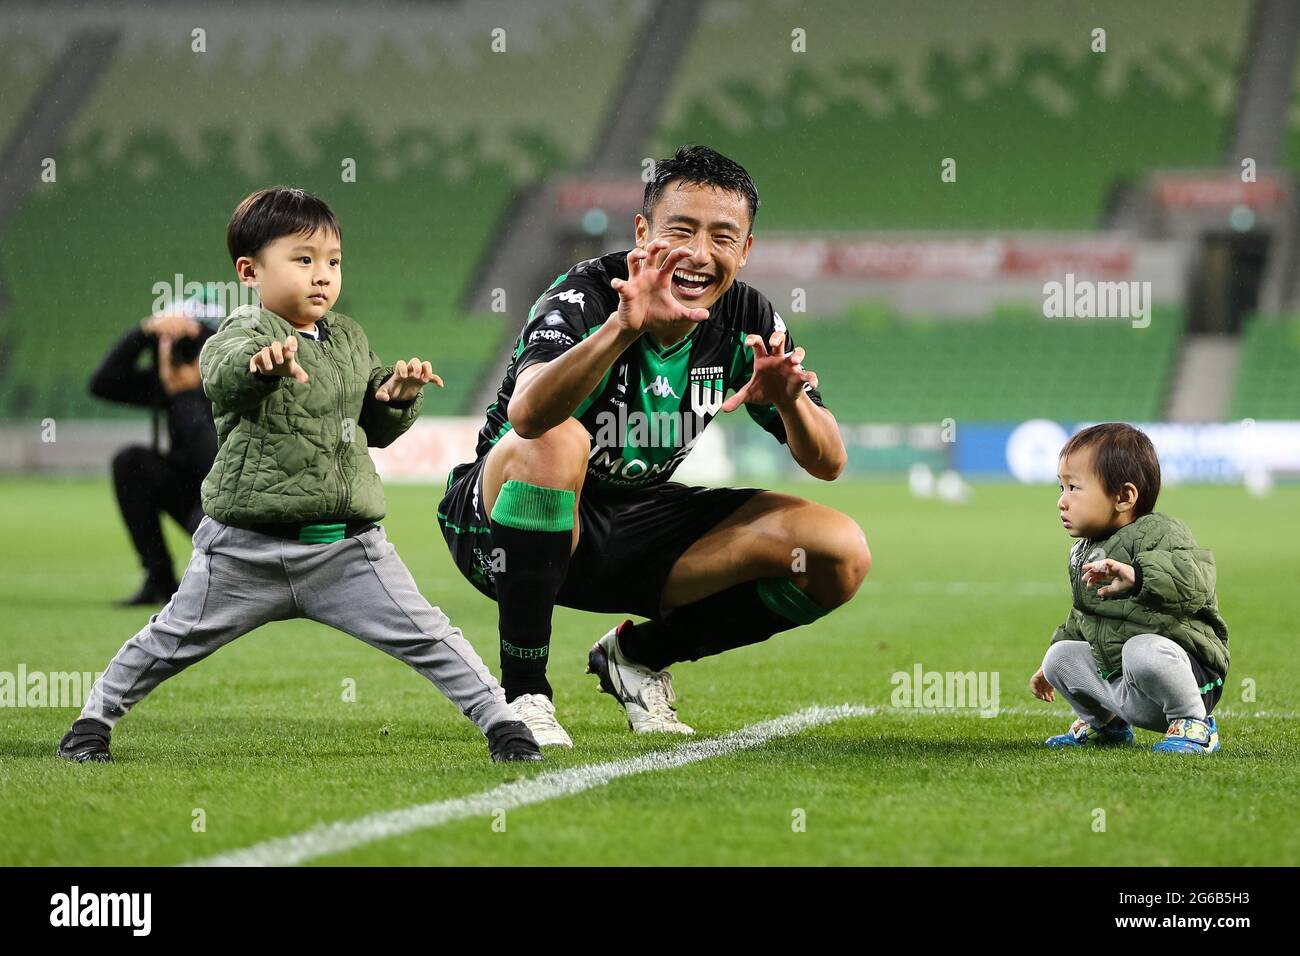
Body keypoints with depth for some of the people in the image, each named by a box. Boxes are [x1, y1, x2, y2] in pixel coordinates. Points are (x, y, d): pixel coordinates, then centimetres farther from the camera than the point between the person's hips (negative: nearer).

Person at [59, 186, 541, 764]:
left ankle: (499, 721, 7)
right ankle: (96, 717, 28)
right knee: (174, 640, 9)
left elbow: (376, 428, 21)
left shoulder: (348, 339, 11)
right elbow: (223, 375, -35)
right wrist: (263, 364, -59)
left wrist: (399, 396, -1)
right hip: (248, 542, -4)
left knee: (425, 637, -3)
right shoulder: (245, 333, -9)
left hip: (346, 544, 4)